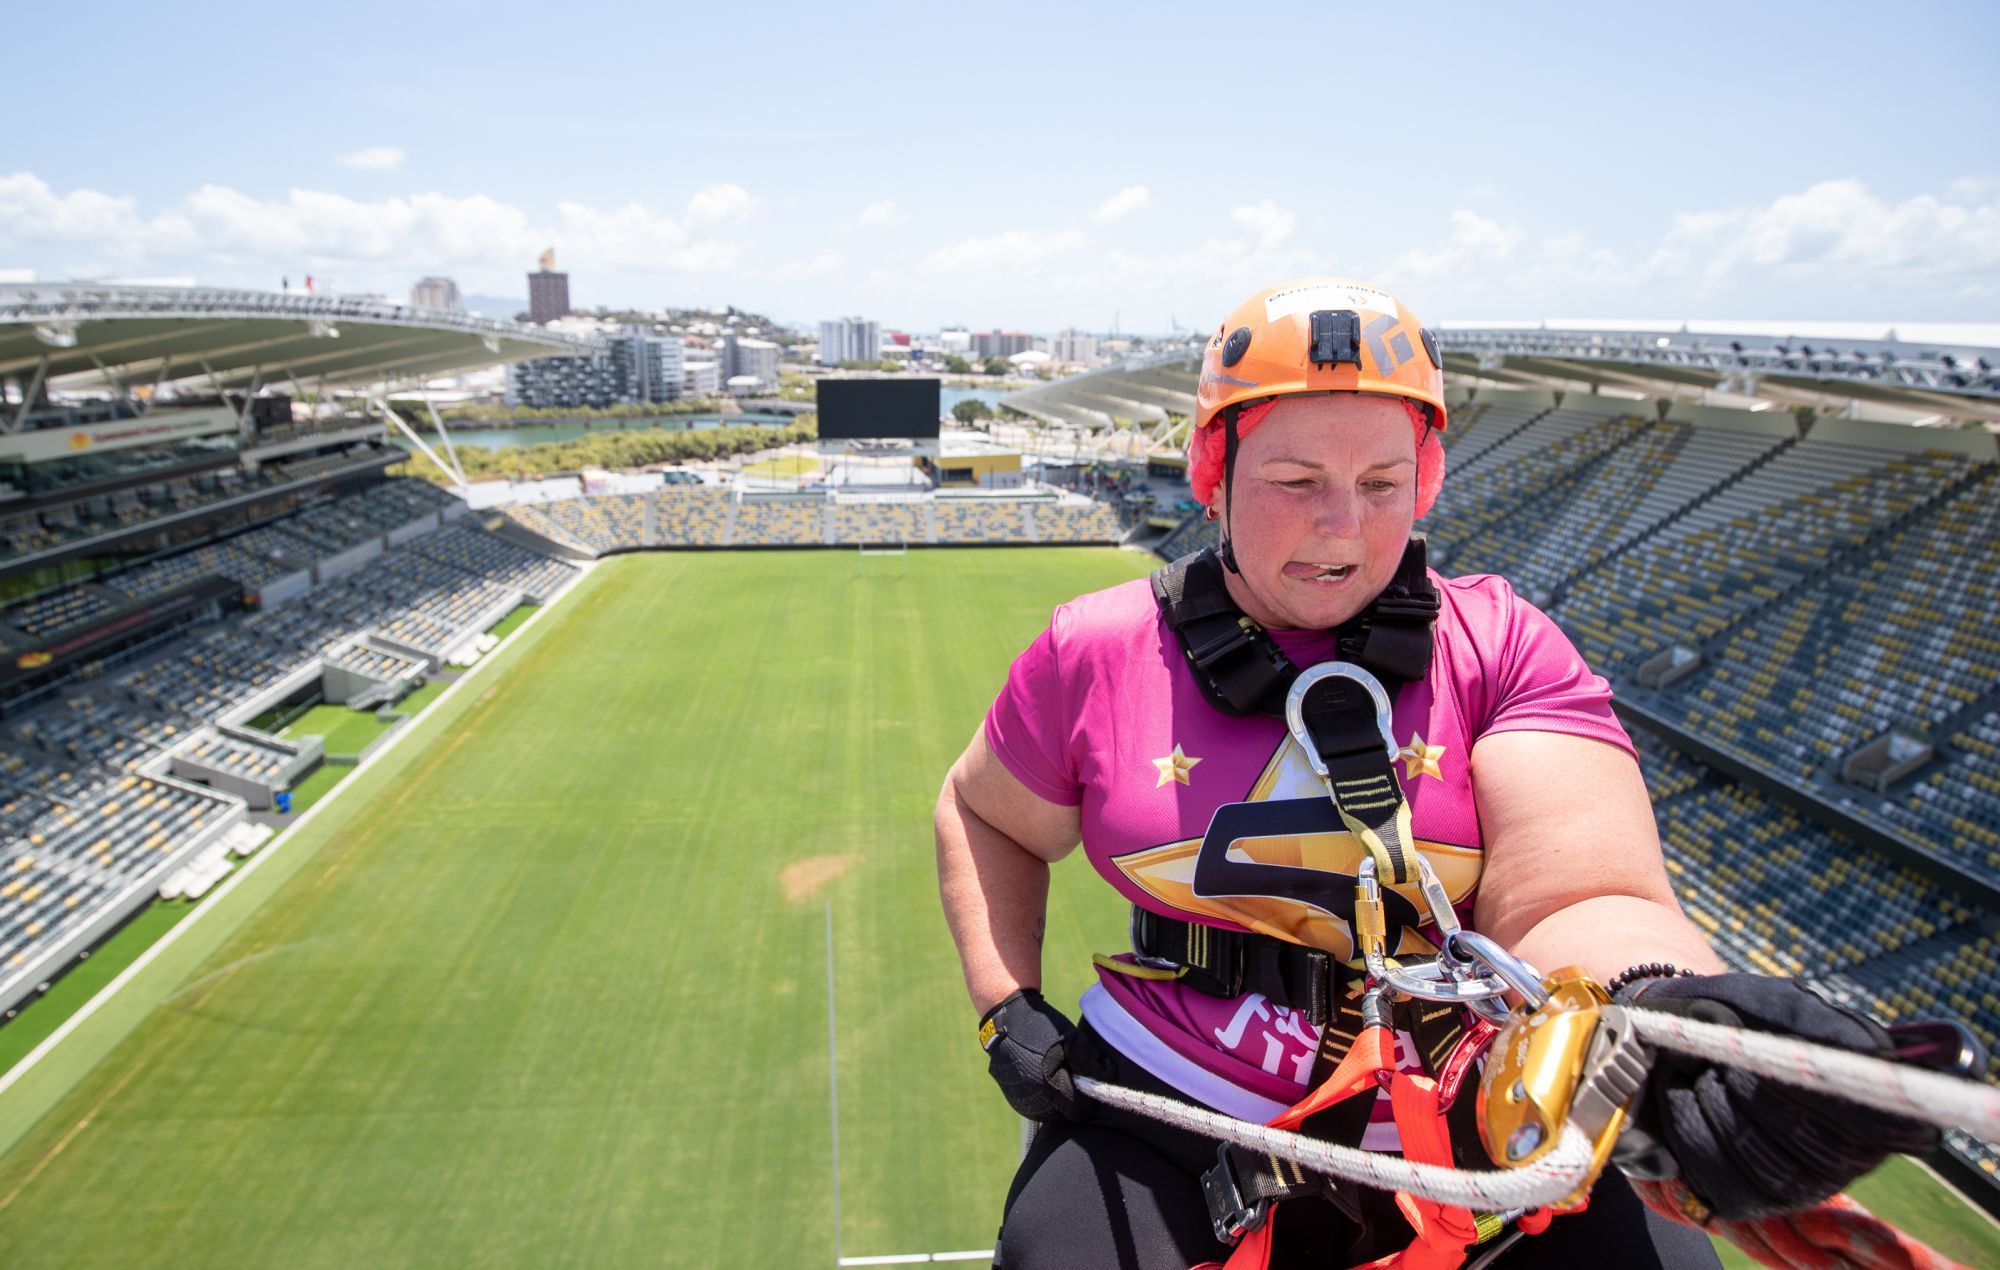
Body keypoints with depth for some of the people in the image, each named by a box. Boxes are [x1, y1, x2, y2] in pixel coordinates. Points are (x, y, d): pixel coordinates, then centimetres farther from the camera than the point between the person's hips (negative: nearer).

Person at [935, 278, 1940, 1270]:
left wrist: (1672, 1005, -38)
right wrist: (1007, 1007, 2)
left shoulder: (1499, 646, -4)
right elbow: (984, 814, 13)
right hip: (1172, 1132, 0)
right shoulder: (1097, 654, -2)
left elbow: (1573, 900, -16)